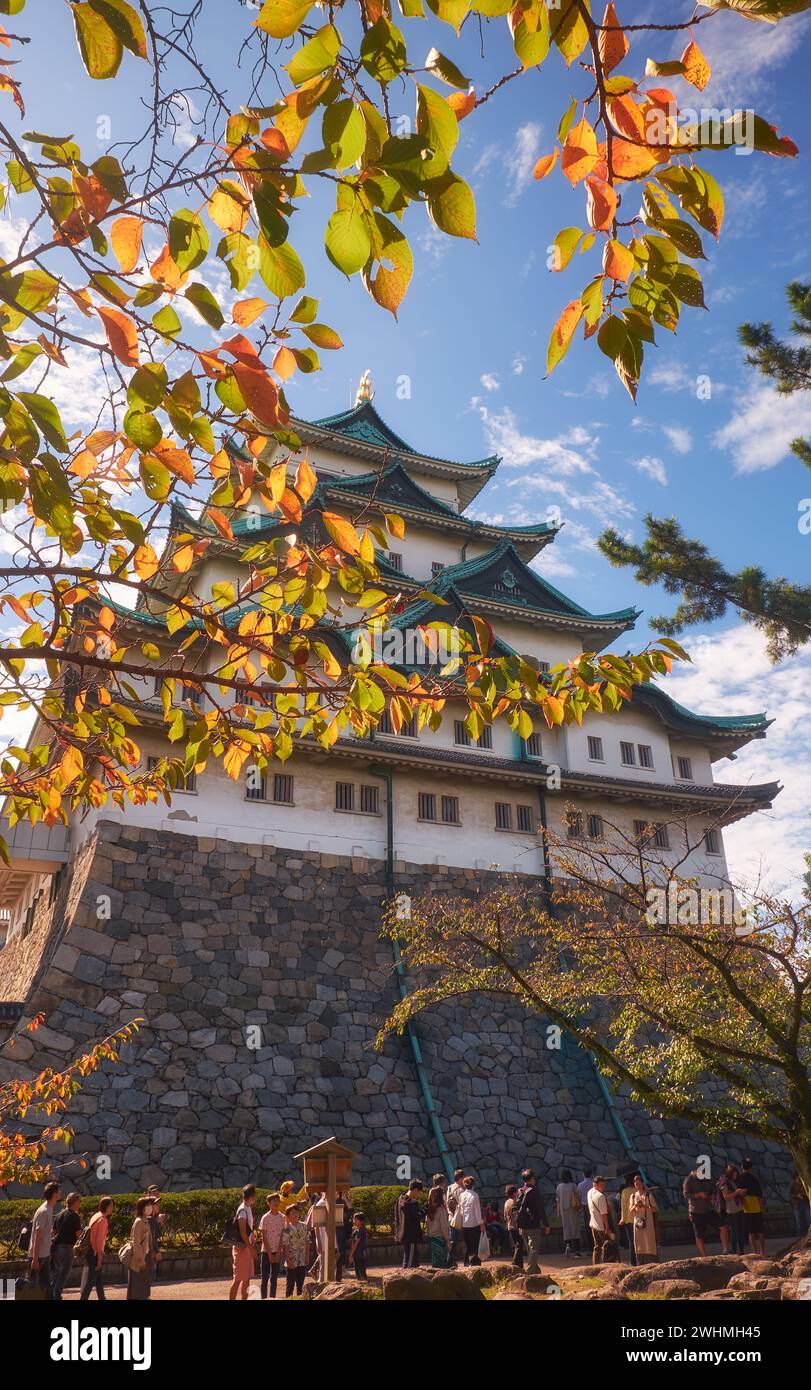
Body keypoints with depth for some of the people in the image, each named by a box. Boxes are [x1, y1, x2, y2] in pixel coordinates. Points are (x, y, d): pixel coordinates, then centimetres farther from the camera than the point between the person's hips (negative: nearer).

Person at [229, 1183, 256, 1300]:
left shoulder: (248, 1208, 11)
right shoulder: (243, 1210, -18)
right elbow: (242, 1232, -21)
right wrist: (251, 1248, -20)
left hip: (247, 1247, 9)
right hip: (241, 1247, -9)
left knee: (247, 1278, 14)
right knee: (238, 1278, -5)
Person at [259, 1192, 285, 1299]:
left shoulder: (282, 1217, 2)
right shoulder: (265, 1218, -8)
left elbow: (282, 1236, 2)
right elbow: (264, 1237, -8)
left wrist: (278, 1253, -5)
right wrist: (269, 1254, -10)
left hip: (277, 1251, 3)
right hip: (266, 1251, -3)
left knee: (274, 1278, 9)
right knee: (264, 1277, 1)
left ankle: (273, 1298, 16)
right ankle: (263, 1298, 7)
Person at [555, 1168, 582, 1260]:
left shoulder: (559, 1187, -2)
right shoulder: (573, 1185, -8)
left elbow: (557, 1201, 1)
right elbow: (578, 1198, -6)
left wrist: (558, 1212, 8)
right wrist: (579, 1207, 8)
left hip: (563, 1211, 2)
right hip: (573, 1210, -2)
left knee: (566, 1228, 13)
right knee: (575, 1228, 6)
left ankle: (568, 1244, -10)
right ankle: (576, 1252, 2)